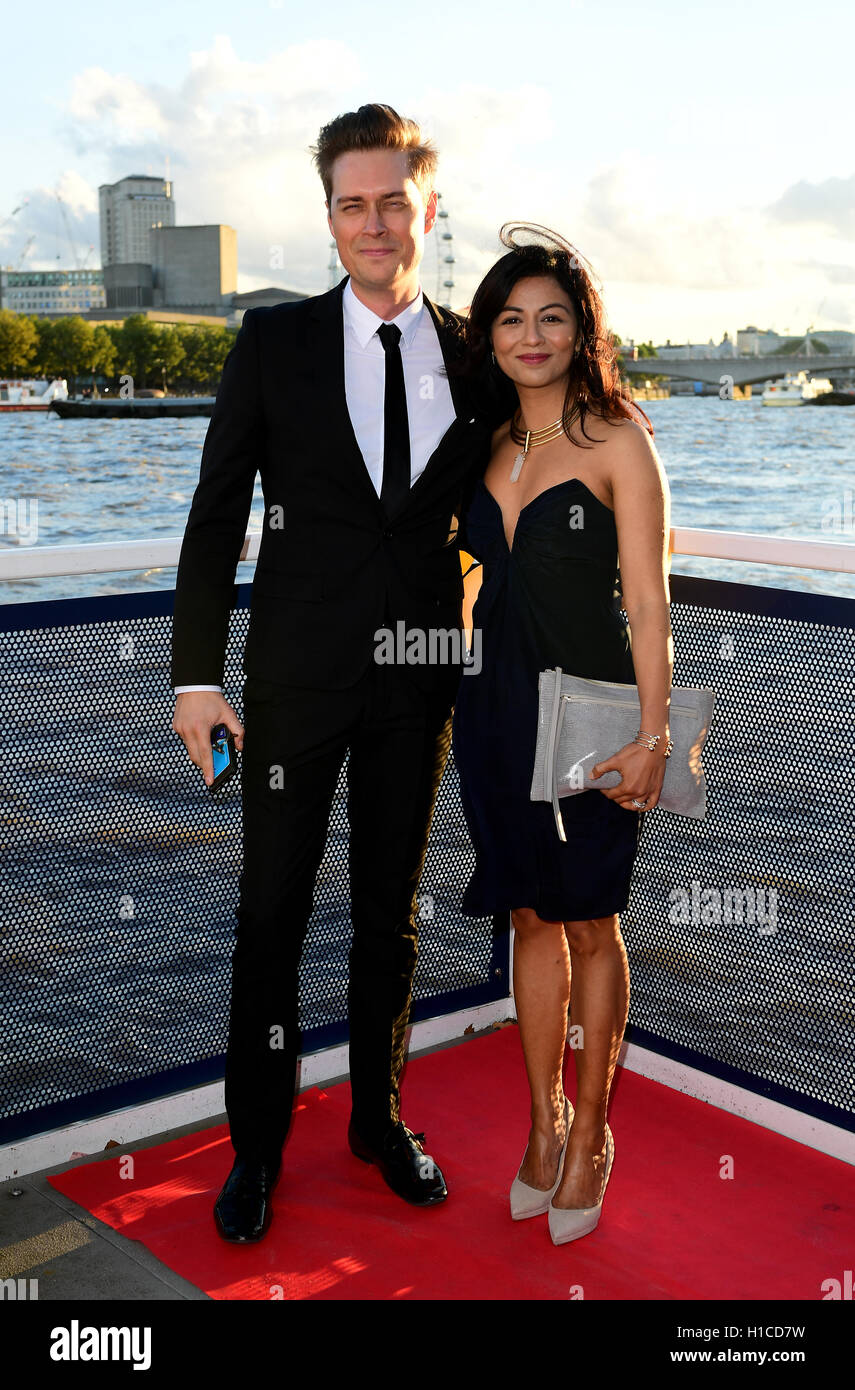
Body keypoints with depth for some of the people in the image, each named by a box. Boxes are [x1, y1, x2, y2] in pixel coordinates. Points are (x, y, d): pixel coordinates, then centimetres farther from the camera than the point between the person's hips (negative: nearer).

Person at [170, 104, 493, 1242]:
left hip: (420, 678, 2)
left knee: (392, 910, 15)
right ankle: (257, 1144, 24)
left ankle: (378, 1115, 34)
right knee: (272, 915, 7)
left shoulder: (474, 355, 4)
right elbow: (217, 514, -2)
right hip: (298, 675, -2)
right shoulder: (274, 342, -2)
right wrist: (197, 675, -7)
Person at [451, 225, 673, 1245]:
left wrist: (650, 736, -14)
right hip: (494, 704, 5)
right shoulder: (487, 441, 9)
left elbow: (648, 601, -9)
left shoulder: (616, 438, -6)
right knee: (531, 919, 13)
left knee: (588, 924, 7)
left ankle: (589, 1131, 25)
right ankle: (544, 1121, 27)